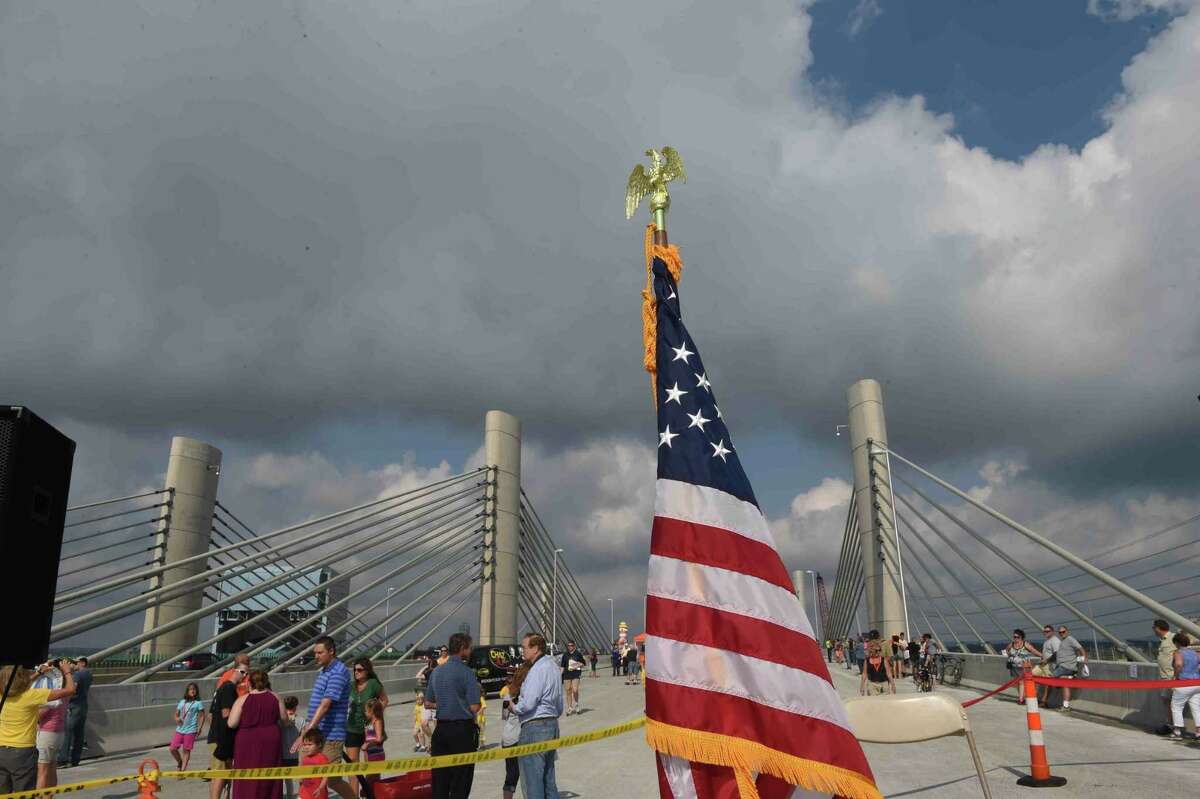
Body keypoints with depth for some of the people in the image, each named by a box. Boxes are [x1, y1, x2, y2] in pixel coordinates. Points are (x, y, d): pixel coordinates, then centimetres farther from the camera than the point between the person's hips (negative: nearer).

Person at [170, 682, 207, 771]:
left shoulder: (198, 703, -1)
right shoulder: (182, 702, 12)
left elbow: (202, 716, -1)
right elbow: (176, 714, 16)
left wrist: (199, 728, -9)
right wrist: (177, 719, -7)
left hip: (190, 730, -4)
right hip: (179, 730, 4)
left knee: (186, 750, 0)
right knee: (172, 748, 1)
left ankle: (183, 769, 10)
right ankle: (180, 762, 27)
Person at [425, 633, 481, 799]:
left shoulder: (437, 671, 8)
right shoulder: (466, 672, -13)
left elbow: (428, 703, 15)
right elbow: (474, 707, -15)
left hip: (441, 728, 6)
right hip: (463, 729, -6)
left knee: (439, 777, 11)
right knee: (461, 781, 2)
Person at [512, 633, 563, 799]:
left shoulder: (538, 669, -16)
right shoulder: (552, 666, 14)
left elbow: (527, 704, -21)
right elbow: (559, 706, 19)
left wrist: (514, 707, -3)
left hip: (535, 728, -10)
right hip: (552, 724, 10)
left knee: (532, 779, -3)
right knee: (548, 778, 15)